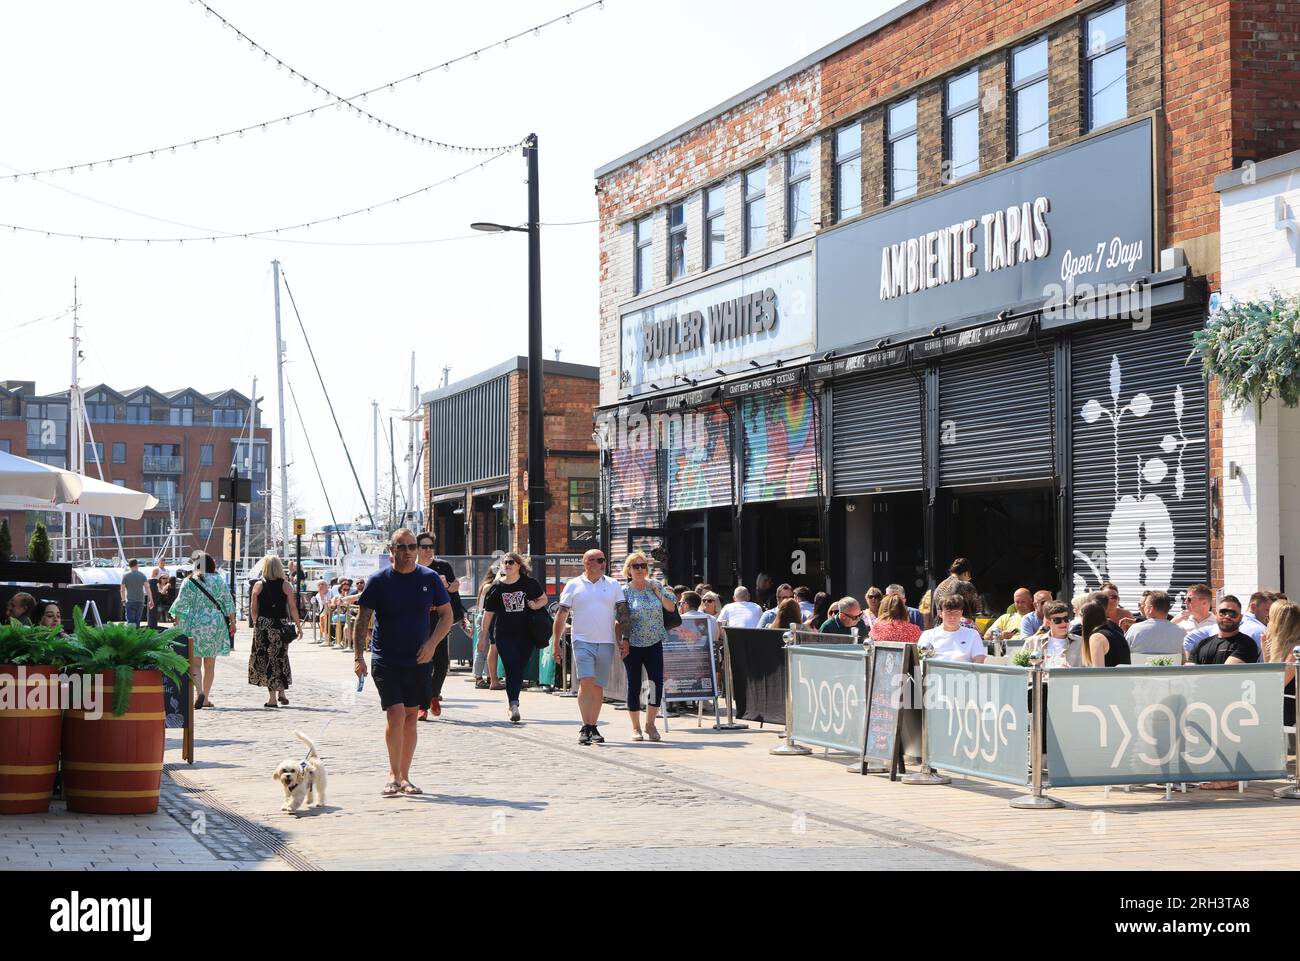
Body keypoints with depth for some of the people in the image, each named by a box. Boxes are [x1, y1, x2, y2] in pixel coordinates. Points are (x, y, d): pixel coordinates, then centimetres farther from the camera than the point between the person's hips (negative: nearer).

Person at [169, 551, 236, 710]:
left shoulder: (189, 582, -5)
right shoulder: (220, 581, 3)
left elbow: (180, 605, -5)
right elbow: (229, 603, 3)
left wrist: (177, 624, 3)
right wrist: (232, 622, 11)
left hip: (195, 625, -3)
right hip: (216, 625, 3)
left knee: (194, 662, 1)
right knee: (210, 663, 11)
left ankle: (199, 691, -22)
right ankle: (206, 697, 15)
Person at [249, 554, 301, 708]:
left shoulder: (258, 585, -1)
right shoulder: (286, 585, -1)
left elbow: (254, 609, 2)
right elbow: (293, 608, -3)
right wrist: (298, 626, 4)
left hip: (263, 625, -1)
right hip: (281, 625, 1)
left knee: (266, 660, 4)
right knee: (280, 658, 17)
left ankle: (272, 697, 1)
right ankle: (281, 693, 17)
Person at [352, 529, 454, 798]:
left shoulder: (429, 579, 1)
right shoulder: (379, 581, -4)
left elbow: (447, 614, 8)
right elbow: (362, 620, -2)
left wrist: (432, 644, -7)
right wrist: (358, 657, -12)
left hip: (419, 660, 3)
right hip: (385, 660, -2)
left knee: (411, 716, 8)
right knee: (396, 713, -13)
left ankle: (404, 776, 18)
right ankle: (393, 775, -1)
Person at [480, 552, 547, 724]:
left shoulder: (529, 583, 1)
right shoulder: (496, 588, 2)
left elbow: (544, 599, 13)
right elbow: (488, 613, 7)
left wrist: (535, 605, -9)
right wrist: (483, 635, 6)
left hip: (526, 635, 1)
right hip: (505, 635, -1)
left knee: (519, 670, 8)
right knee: (511, 669, -10)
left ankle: (512, 700, 23)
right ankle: (514, 705, -17)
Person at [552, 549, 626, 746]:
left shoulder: (613, 585, 9)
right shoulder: (573, 586, 4)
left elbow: (623, 613, 8)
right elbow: (561, 616, 5)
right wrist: (556, 644, 1)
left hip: (606, 643, 2)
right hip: (583, 641, -2)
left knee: (598, 687, 6)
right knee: (586, 682, -15)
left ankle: (593, 727, 15)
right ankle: (585, 728, -12)